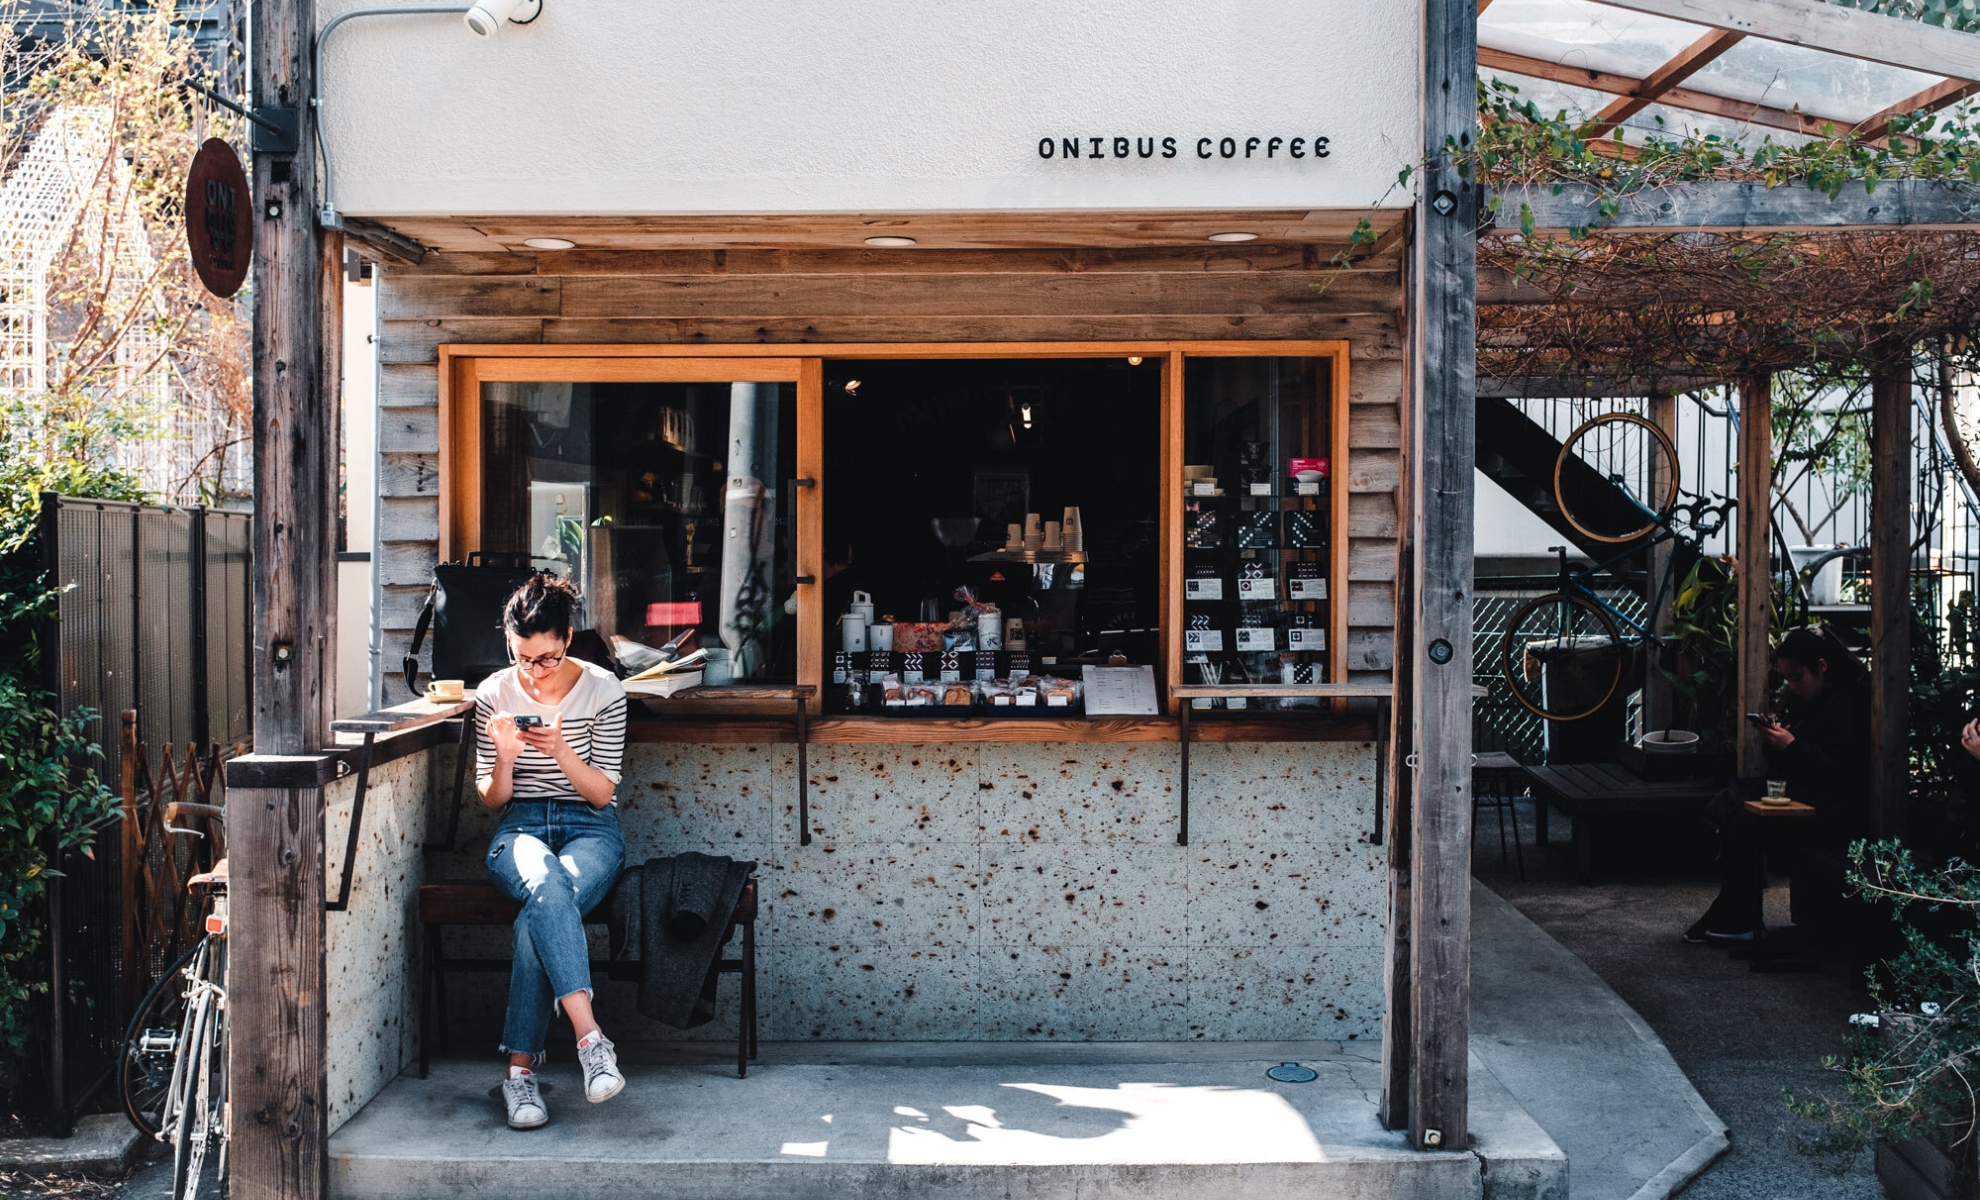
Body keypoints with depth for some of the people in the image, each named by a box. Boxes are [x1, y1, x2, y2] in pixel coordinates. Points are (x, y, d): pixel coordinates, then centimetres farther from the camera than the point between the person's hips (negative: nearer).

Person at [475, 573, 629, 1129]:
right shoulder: (493, 695, 2)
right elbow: (492, 799, 5)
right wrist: (504, 759, -17)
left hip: (589, 829, -1)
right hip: (521, 828, 1)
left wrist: (561, 751, -21)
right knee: (548, 886, -38)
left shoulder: (602, 690, -3)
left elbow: (602, 793, -3)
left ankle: (521, 1067, -27)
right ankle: (590, 1036, -45)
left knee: (540, 915, -34)